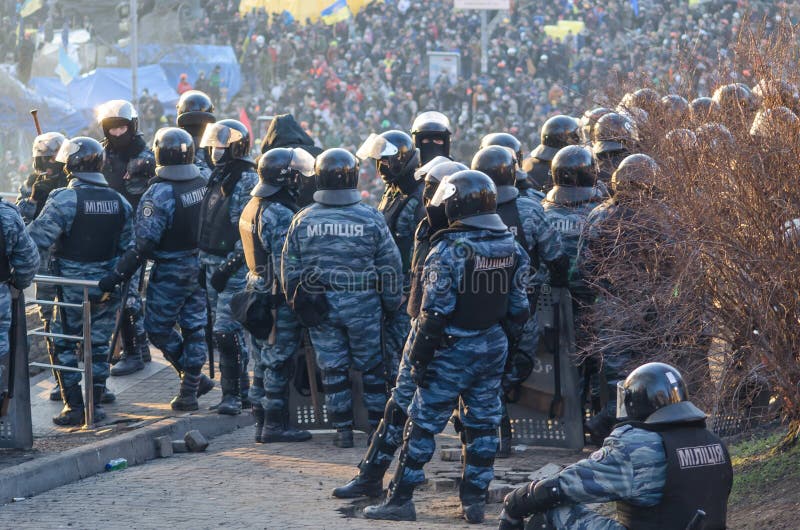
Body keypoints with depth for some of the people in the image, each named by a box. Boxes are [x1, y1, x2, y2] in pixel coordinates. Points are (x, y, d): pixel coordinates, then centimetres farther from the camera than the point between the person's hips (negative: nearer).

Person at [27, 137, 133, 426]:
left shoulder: (65, 199, -15)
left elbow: (38, 237, -20)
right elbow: (128, 247, 9)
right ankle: (95, 404, 15)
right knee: (98, 344, 13)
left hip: (73, 283, -4)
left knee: (65, 343, 8)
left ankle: (73, 405, 4)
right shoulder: (119, 201, 4)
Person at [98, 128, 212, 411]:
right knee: (194, 326, 12)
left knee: (158, 327, 8)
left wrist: (117, 275, -19)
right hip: (201, 267, 7)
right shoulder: (203, 184, 0)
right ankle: (190, 388, 15)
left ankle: (194, 378, 8)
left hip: (170, 271, -7)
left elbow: (144, 244, -23)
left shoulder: (159, 194, -21)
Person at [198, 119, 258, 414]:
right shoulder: (218, 179, 14)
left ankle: (233, 394, -8)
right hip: (213, 265, 9)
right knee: (224, 331, 11)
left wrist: (228, 268, -22)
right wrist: (204, 263, 17)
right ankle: (241, 391, 18)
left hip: (234, 268, -9)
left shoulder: (248, 182, -13)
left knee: (226, 331, -13)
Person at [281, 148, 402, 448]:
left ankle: (343, 431, 12)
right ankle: (378, 429, 15)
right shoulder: (371, 219, -8)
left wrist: (296, 303, 14)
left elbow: (289, 268, 2)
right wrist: (391, 303, 10)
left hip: (319, 307, 1)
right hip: (363, 305, -1)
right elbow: (391, 265, -2)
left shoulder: (303, 220, -4)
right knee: (371, 367, 11)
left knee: (332, 369, 9)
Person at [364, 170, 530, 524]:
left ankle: (400, 500, 4)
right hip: (494, 348, 6)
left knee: (423, 424, 1)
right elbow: (518, 309, 8)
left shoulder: (450, 252, -18)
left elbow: (435, 313, -17)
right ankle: (475, 500, 15)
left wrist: (419, 357, -11)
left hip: (453, 349, -6)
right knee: (482, 424, 13)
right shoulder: (512, 249, 2)